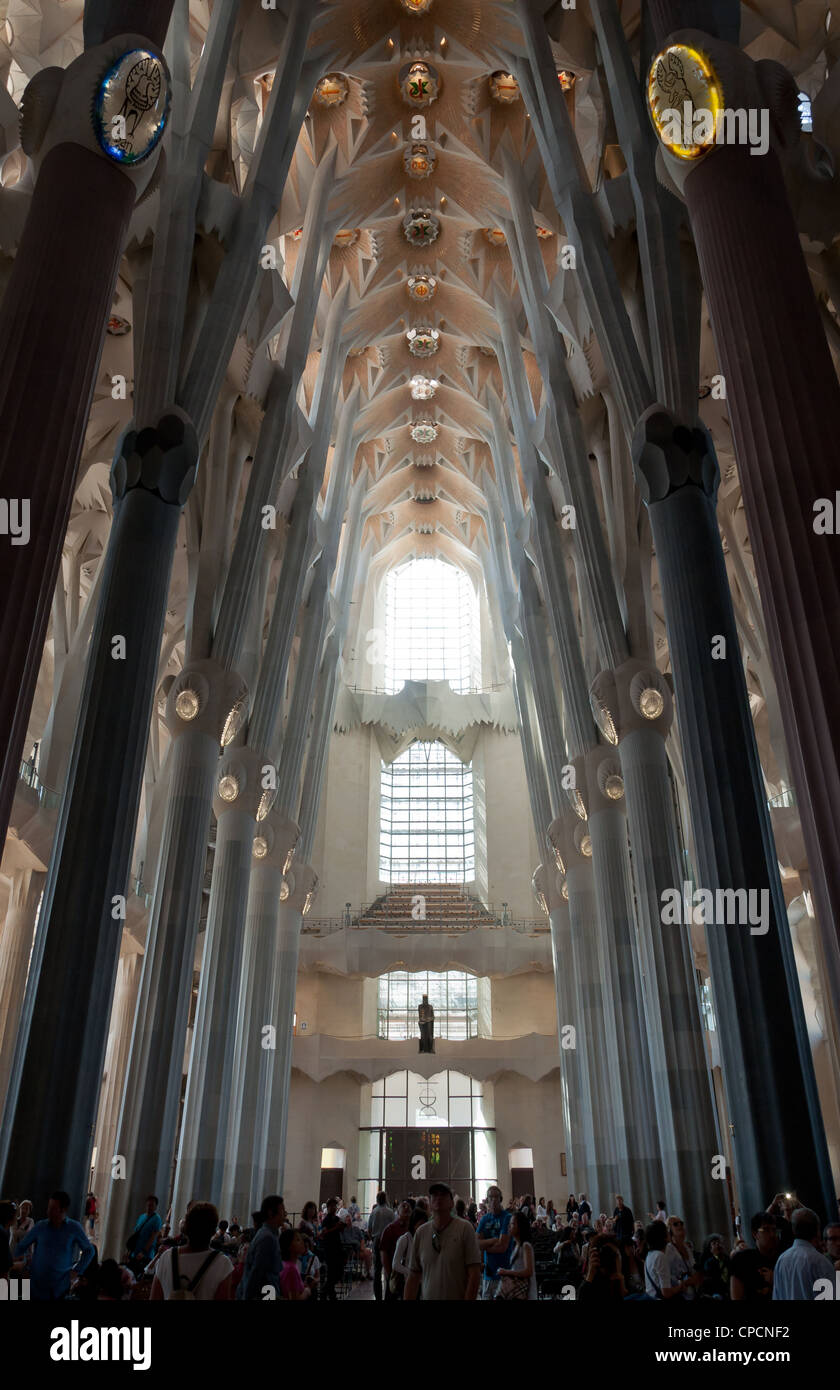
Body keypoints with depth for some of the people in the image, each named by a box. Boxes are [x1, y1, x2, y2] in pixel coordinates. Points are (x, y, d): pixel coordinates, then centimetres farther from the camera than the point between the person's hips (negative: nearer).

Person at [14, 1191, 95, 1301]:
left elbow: (89, 1250, 5)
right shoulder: (40, 1226, 0)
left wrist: (78, 1270, 2)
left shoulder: (74, 1228, -4)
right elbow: (21, 1246, 11)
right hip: (37, 1286, 1)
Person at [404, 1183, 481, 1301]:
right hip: (428, 1297, 3)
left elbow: (474, 1274, -12)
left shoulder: (465, 1228, -10)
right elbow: (414, 1276, 4)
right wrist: (408, 1299, -4)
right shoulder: (420, 1232, 1)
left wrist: (469, 1299, -18)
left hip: (458, 1297, -3)